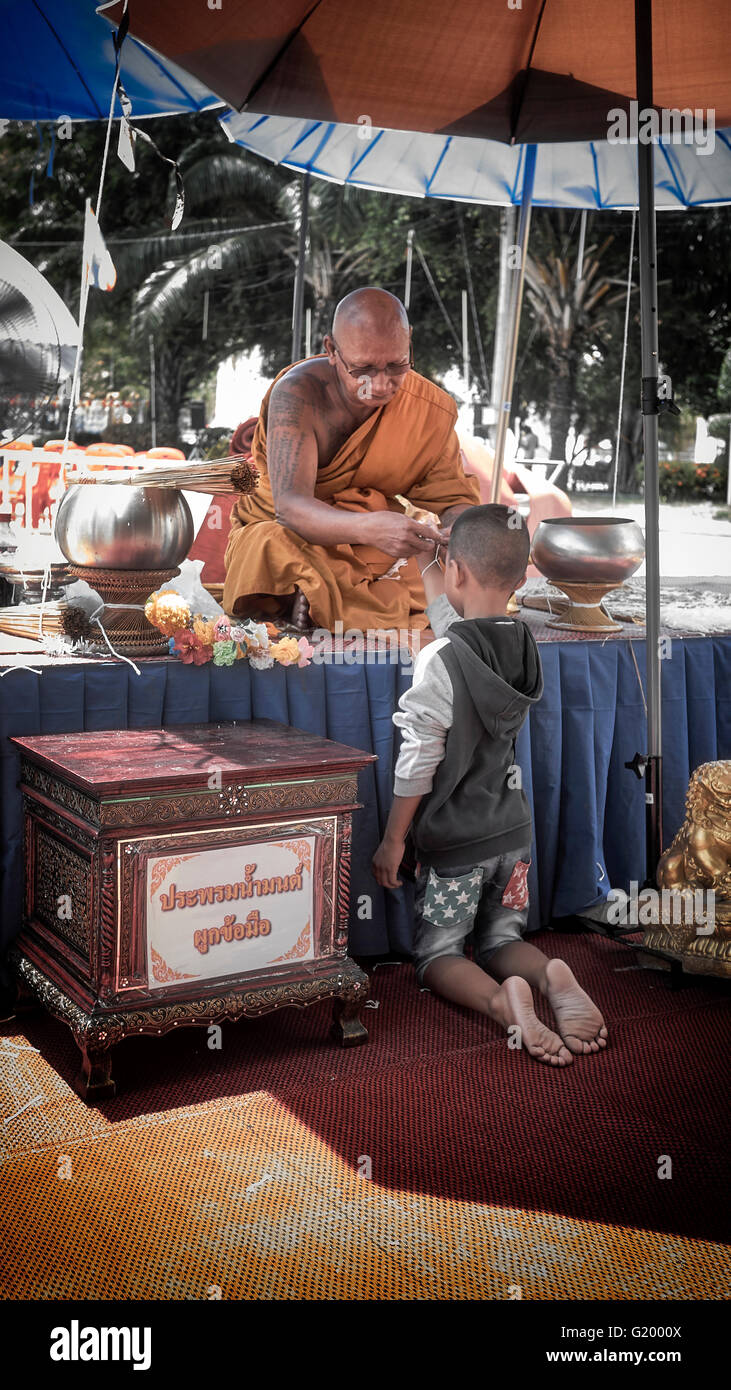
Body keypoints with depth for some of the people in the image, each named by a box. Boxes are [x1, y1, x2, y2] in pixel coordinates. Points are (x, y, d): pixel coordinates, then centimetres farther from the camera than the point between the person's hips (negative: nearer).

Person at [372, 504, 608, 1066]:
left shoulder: (438, 661, -21)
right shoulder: (525, 647, -2)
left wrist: (393, 839, -7)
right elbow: (461, 627, 19)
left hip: (453, 841, -5)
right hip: (513, 830, 6)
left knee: (437, 957, 8)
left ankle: (500, 999, -22)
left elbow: (419, 762, -18)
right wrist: (428, 571, 32)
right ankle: (551, 976, -14)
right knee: (502, 942, 18)